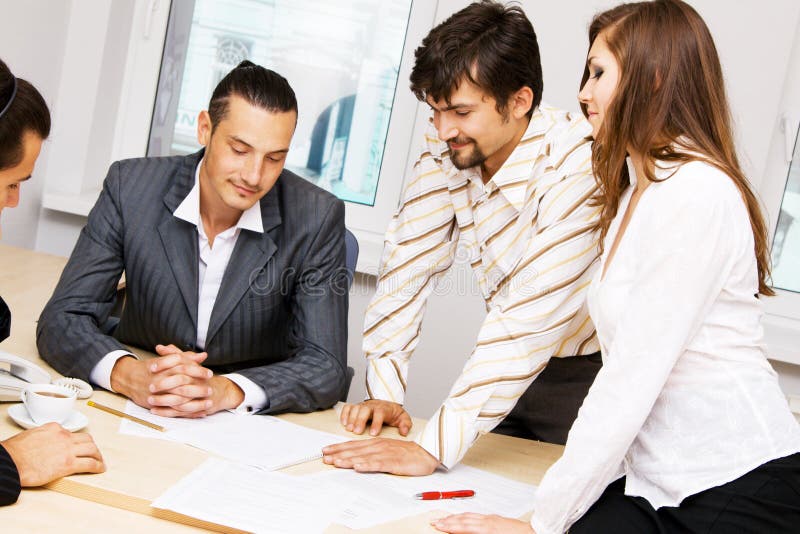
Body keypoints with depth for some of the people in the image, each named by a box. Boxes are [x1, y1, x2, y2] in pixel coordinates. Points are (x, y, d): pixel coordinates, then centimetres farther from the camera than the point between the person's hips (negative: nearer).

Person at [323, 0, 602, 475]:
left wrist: (433, 448, -36)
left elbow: (532, 317, -35)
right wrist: (384, 392, -10)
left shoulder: (576, 167, -29)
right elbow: (410, 264, -3)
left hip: (593, 376, -5)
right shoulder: (446, 152, -8)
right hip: (518, 374, 5)